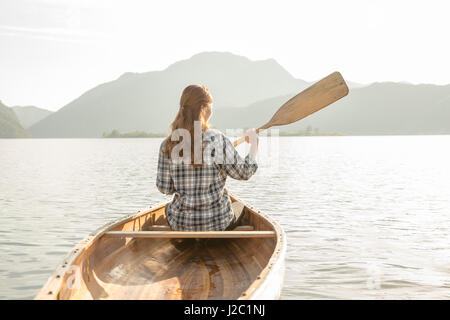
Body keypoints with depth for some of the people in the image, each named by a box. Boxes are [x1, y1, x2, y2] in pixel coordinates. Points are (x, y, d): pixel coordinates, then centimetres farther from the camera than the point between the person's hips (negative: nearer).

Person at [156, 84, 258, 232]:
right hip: (218, 225, -2)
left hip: (180, 225, 3)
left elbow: (164, 188, -3)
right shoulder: (218, 140, -17)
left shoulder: (168, 144, -8)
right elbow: (244, 173, -8)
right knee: (240, 213, 33)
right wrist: (254, 144, 7)